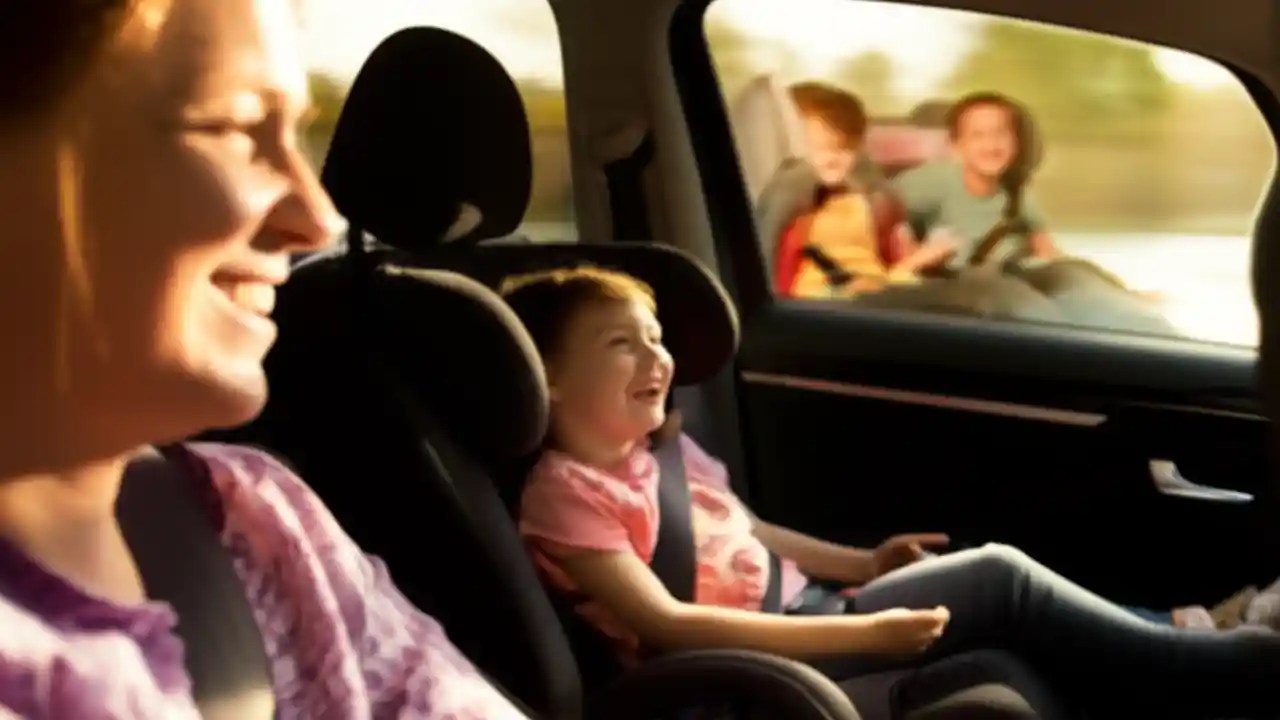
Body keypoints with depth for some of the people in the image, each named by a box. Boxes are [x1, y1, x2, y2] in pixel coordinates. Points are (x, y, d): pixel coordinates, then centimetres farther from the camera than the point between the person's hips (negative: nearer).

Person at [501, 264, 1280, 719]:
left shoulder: (665, 452, 15)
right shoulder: (563, 491, -11)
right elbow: (666, 625, -21)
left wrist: (862, 565, 15)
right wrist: (859, 632, -24)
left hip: (802, 624, 8)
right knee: (996, 580, -18)